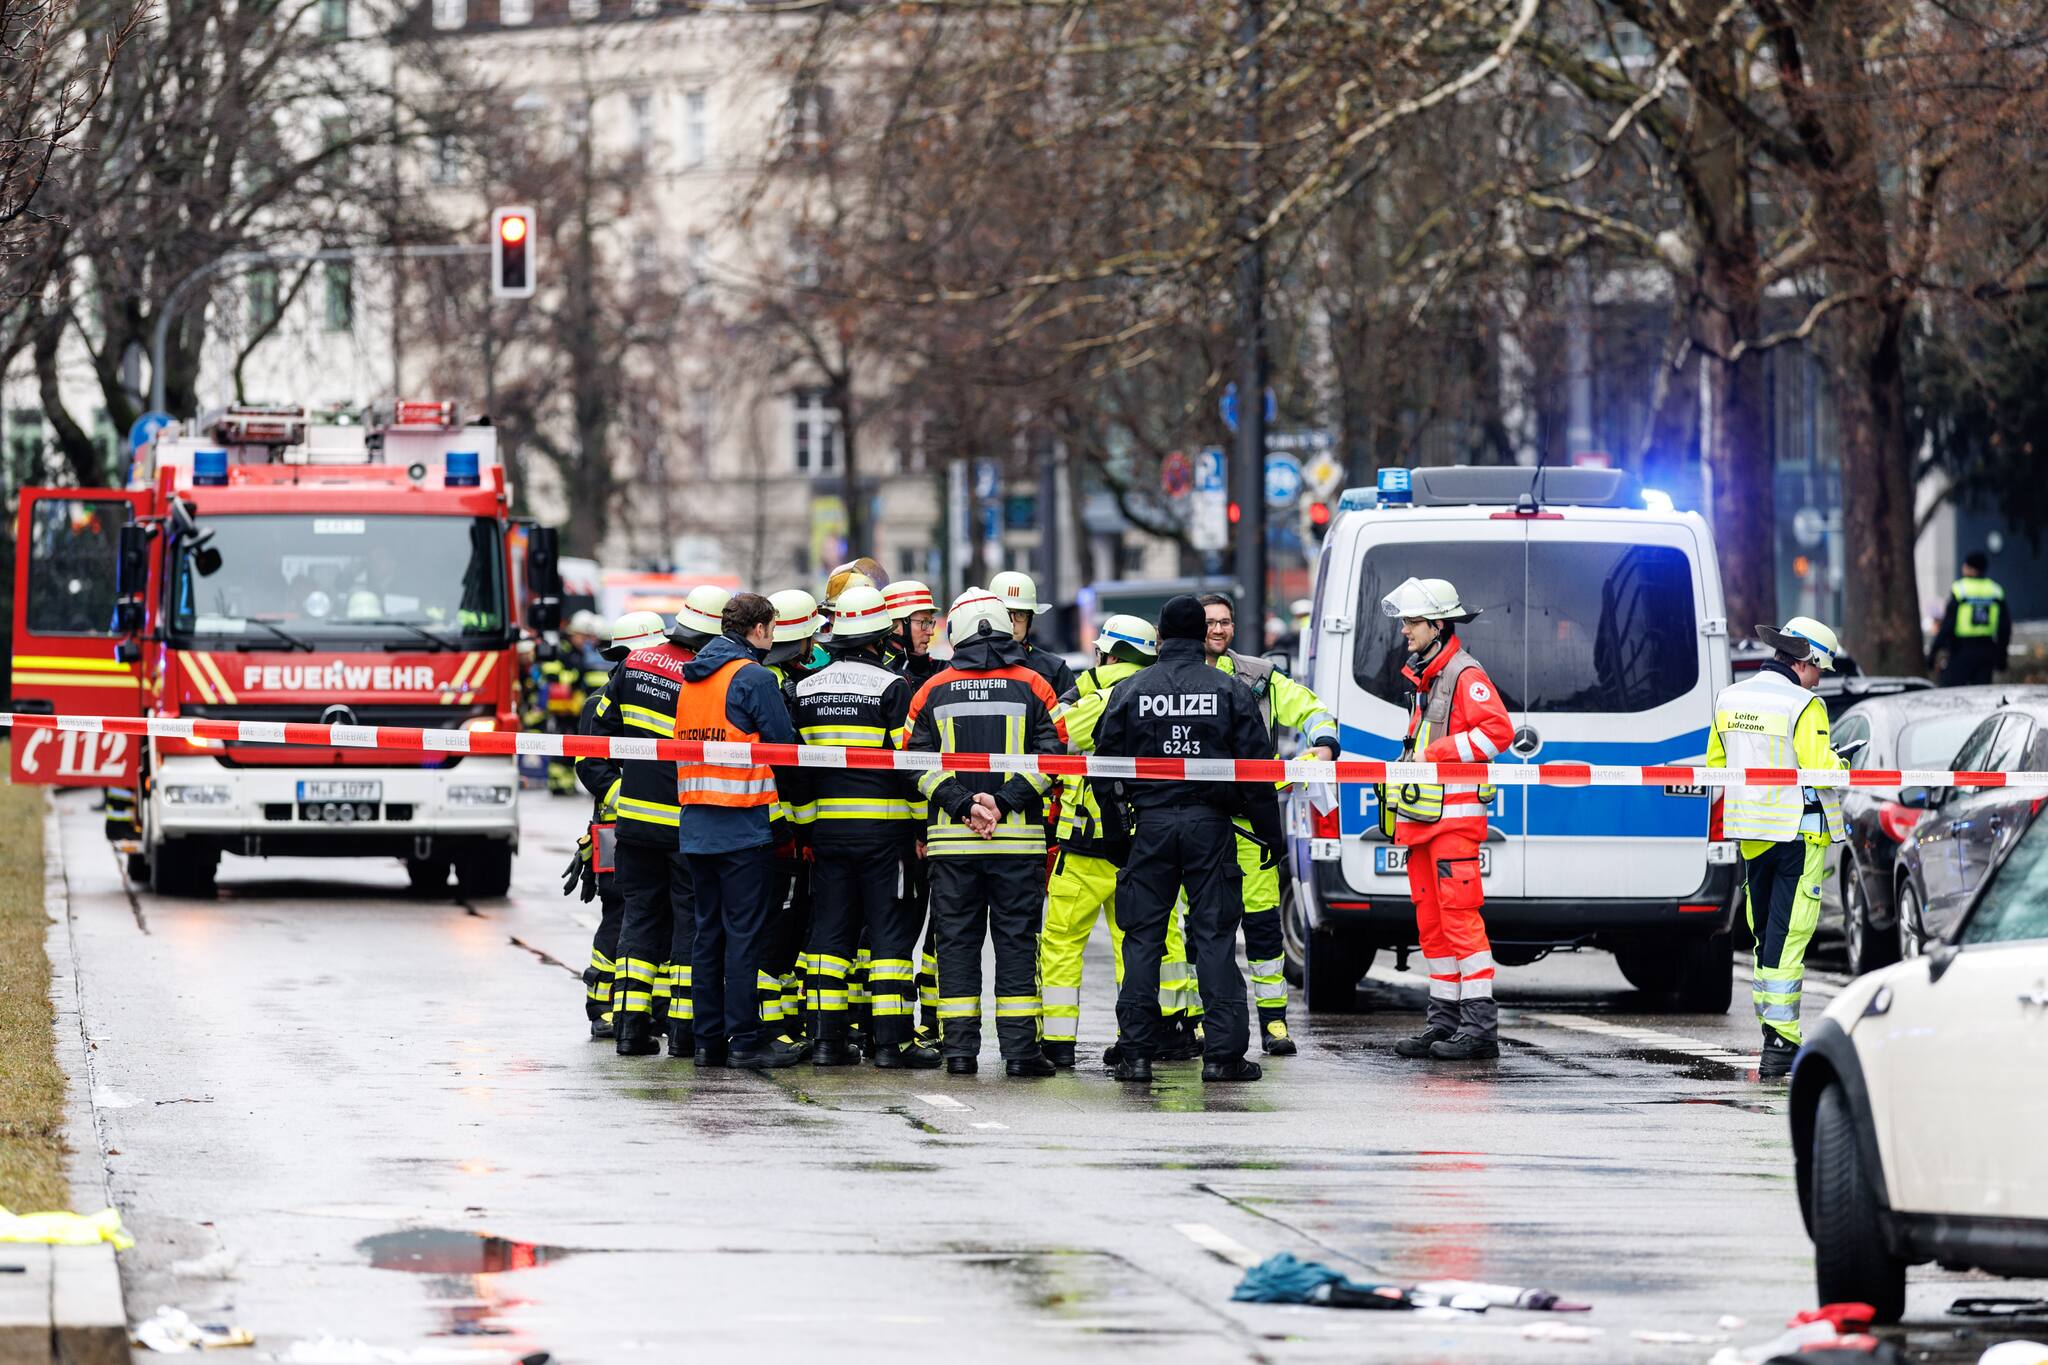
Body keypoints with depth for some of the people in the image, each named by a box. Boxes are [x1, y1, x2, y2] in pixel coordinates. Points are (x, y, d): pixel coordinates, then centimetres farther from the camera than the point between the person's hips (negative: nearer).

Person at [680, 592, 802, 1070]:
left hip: (695, 827, 7)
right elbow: (785, 746, -9)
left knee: (708, 931, 12)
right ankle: (747, 1040, -5)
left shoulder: (691, 679, 14)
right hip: (744, 827, -7)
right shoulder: (755, 679, -10)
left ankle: (709, 1039, 13)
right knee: (745, 932, -4)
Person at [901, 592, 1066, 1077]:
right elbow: (1051, 758, -6)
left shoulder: (934, 691, 4)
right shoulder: (1033, 688, 1)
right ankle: (1019, 1047, -1)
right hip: (1020, 839, -1)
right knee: (1016, 940, 3)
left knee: (957, 941, 7)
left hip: (951, 838, 1)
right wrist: (1003, 800, -10)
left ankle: (959, 1048, 4)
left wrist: (963, 804, -7)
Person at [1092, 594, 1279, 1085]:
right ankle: (1222, 1053, -3)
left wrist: (1112, 822, 16)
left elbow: (1105, 766, 6)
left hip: (1151, 824, 1)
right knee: (1215, 936, 1)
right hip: (1210, 823, -1)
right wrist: (1270, 833, 8)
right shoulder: (1230, 690, 1)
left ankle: (1136, 1052, 2)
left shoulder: (1129, 691, 3)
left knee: (1143, 939, 5)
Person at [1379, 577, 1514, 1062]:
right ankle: (1444, 1021, 14)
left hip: (1455, 816, -10)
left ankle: (1480, 1026, -12)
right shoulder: (1422, 679, 19)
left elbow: (1498, 730, -22)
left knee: (1460, 916, -12)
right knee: (1431, 922, 10)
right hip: (1421, 818, 10)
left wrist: (1435, 753, -21)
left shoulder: (1465, 676, -11)